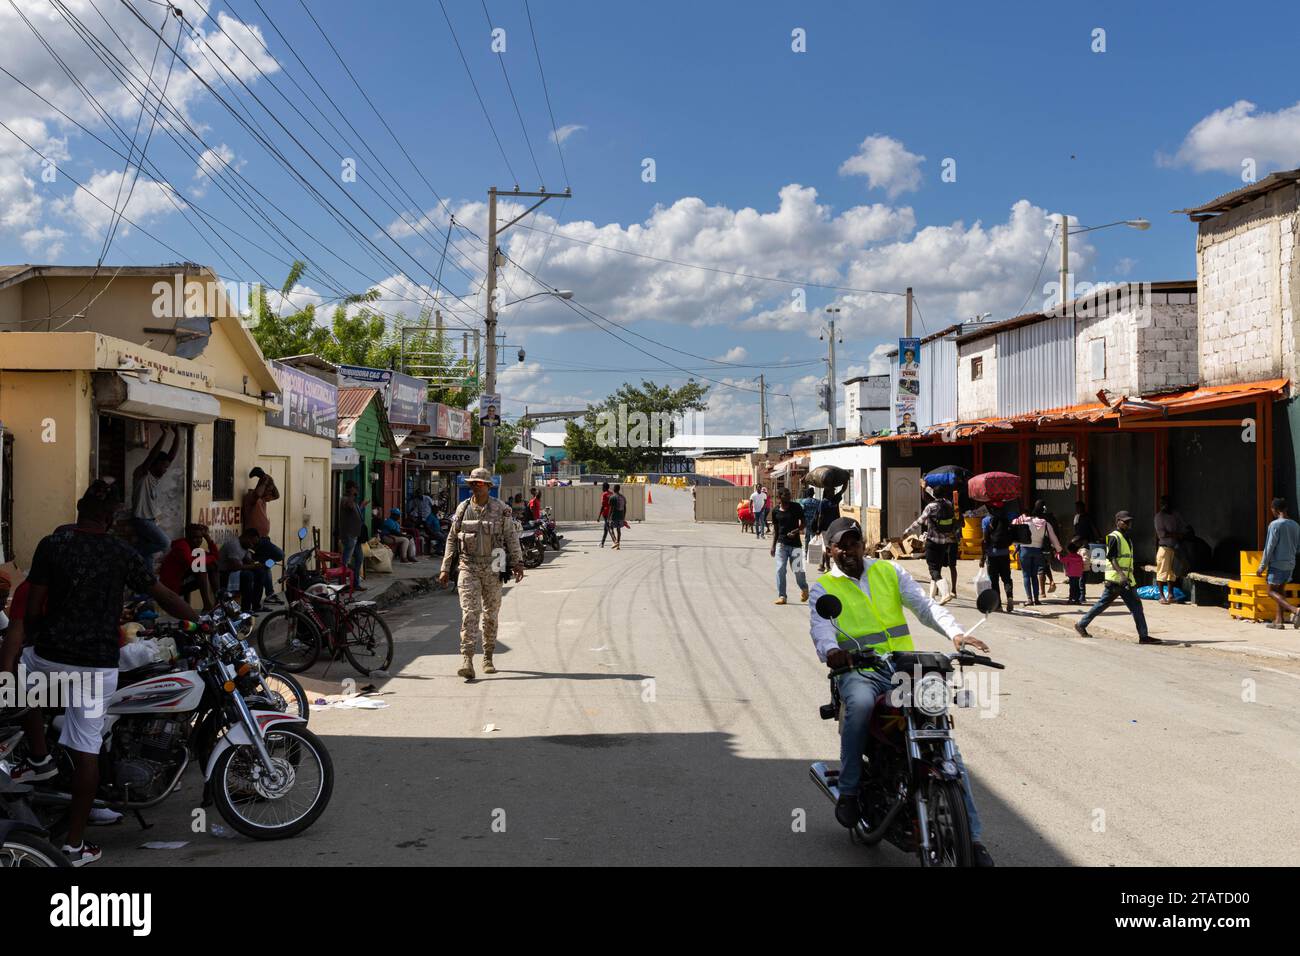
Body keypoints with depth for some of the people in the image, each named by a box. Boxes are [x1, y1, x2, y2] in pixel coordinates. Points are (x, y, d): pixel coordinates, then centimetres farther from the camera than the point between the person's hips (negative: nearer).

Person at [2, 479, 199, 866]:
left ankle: (39, 758, 28)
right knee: (87, 749, 4)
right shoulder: (123, 554, -4)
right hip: (99, 664, -1)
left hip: (50, 656, 1)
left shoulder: (51, 544, -3)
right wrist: (201, 622, 13)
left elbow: (33, 606, 0)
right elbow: (164, 596, 1)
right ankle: (76, 844, 10)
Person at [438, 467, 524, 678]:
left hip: (492, 568, 0)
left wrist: (517, 562, -9)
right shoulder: (463, 509, 6)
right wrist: (445, 568, 9)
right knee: (469, 612, -11)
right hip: (468, 567, 0)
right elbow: (451, 539, 11)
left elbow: (511, 537, 1)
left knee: (490, 614, 9)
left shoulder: (501, 509, 1)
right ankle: (467, 661, -16)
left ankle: (488, 659, 22)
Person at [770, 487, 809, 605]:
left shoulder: (797, 508, -4)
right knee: (780, 570, -5)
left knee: (798, 570, 0)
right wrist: (773, 546, 9)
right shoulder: (775, 511, 4)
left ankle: (804, 589, 30)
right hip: (781, 544, 2)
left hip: (795, 544, -2)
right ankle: (781, 596, 2)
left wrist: (796, 531, -18)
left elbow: (803, 523, 2)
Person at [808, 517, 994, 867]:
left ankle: (971, 837, -4)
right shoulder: (823, 587, 9)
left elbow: (924, 605, 5)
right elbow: (820, 625, -11)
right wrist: (830, 650, -35)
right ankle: (849, 791, -19)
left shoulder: (889, 572, 16)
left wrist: (955, 632, -15)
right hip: (859, 672, -3)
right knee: (861, 704, -38)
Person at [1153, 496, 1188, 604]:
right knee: (1162, 572, -5)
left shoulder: (1175, 514, 11)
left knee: (1172, 572, 7)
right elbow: (1161, 533, -11)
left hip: (1174, 547, 5)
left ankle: (1170, 594, 12)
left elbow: (1184, 527, 16)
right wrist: (1176, 535, -13)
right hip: (1164, 546, -5)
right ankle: (1162, 596, 1)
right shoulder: (1159, 516, -3)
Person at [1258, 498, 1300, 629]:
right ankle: (1278, 621, 12)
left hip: (1277, 564, -7)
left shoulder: (1275, 524, -13)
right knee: (1280, 590, 15)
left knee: (1272, 591, 0)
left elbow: (1269, 547, -14)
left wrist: (1262, 566, -9)